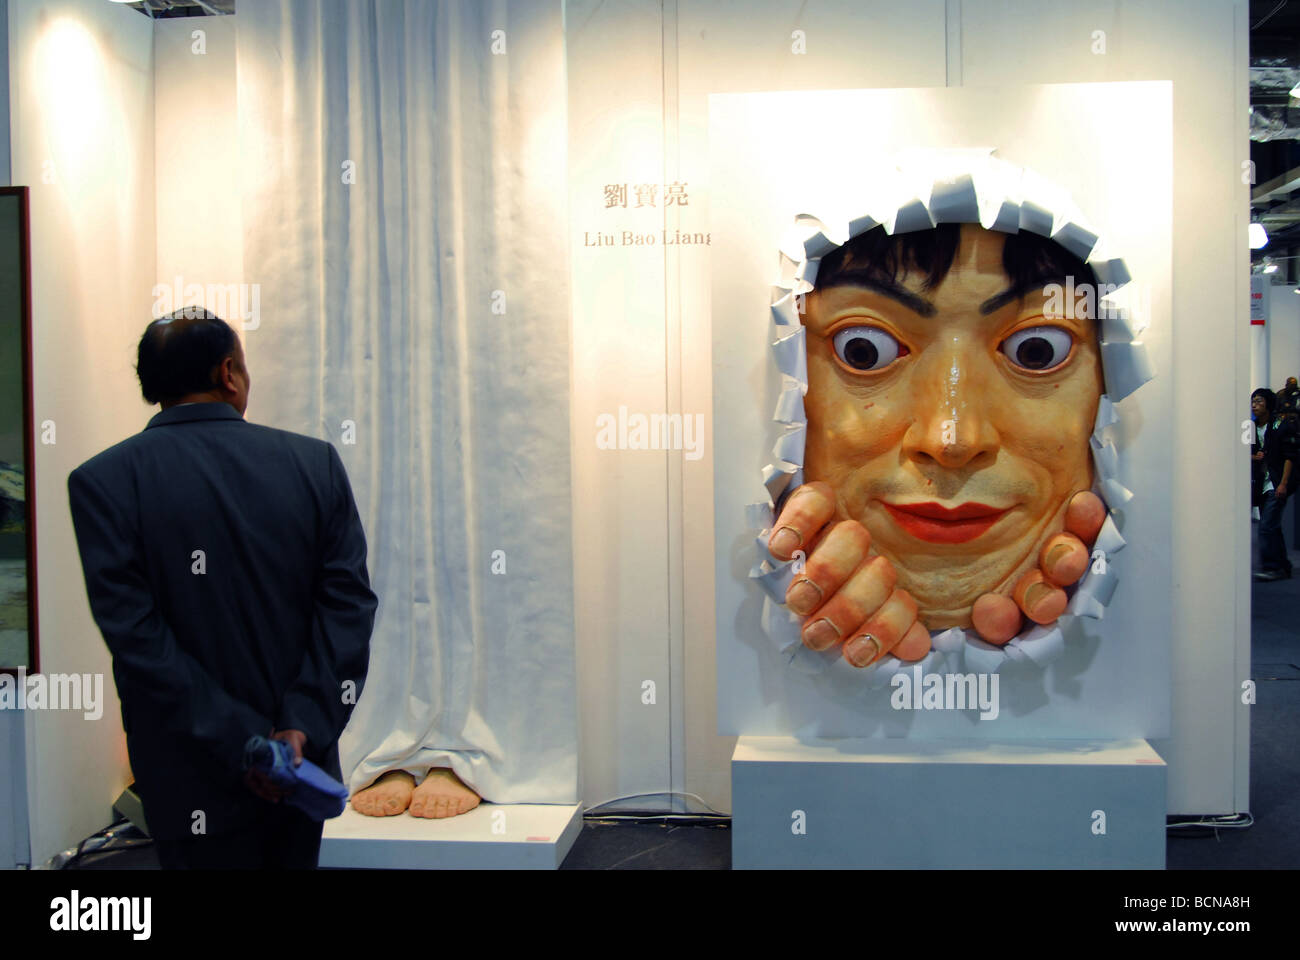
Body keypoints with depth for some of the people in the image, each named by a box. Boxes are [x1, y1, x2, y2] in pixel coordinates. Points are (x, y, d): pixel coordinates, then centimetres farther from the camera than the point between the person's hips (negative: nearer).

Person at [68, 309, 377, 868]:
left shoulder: (103, 481, -10)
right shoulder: (315, 462, -4)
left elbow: (135, 633, -16)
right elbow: (349, 600, -10)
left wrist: (242, 742, -14)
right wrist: (304, 727, -13)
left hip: (193, 779, -2)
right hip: (304, 760, 2)